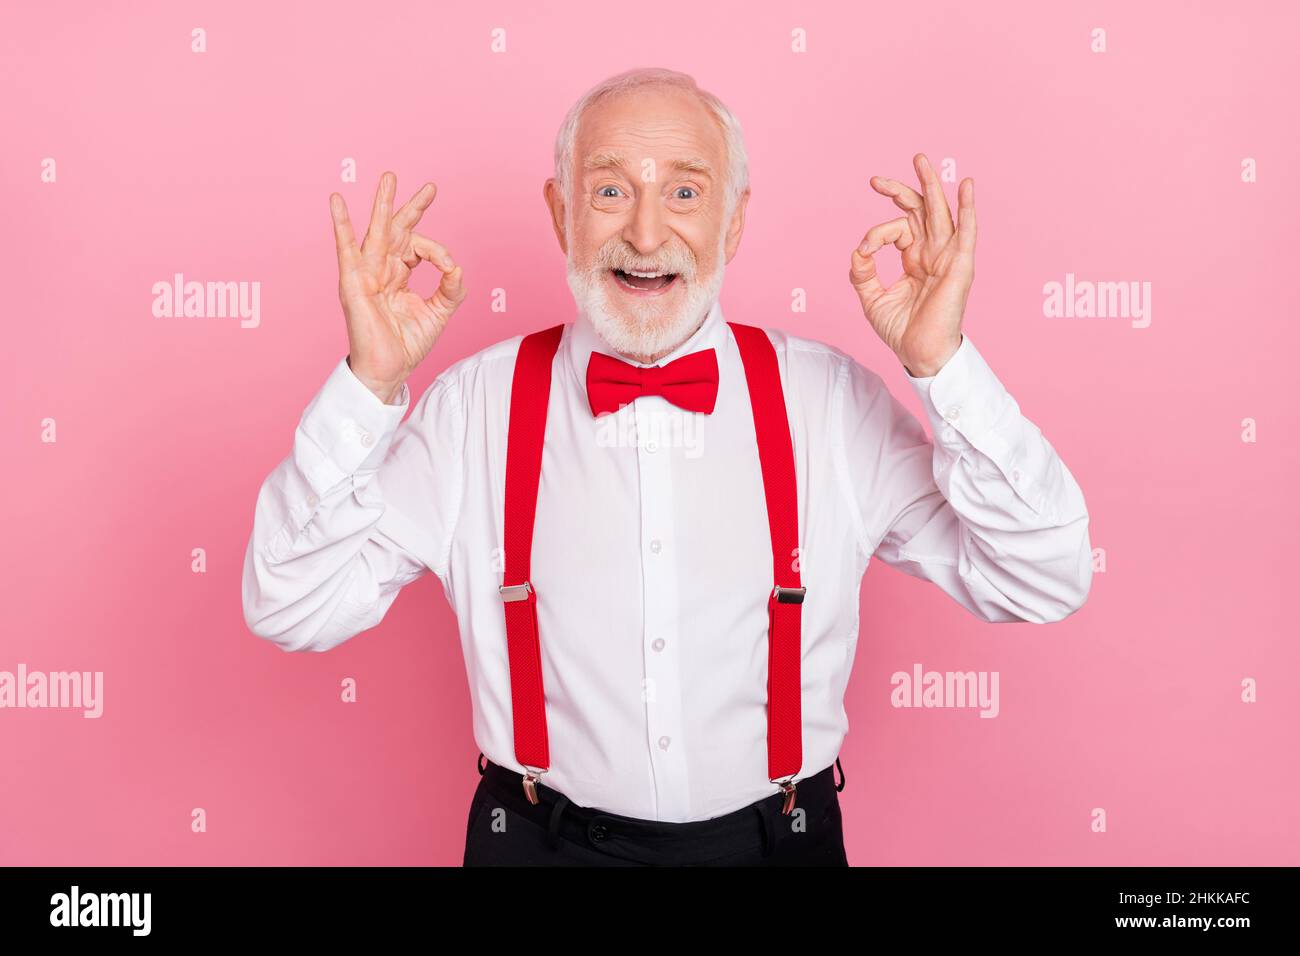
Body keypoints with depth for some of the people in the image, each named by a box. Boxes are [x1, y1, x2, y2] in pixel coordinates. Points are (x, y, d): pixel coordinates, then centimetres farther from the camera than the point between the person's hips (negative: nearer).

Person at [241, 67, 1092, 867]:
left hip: (776, 837, 1)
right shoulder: (475, 405, -9)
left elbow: (1043, 585, -12)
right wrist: (371, 382, -22)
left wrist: (942, 365, -23)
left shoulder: (832, 399, -9)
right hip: (544, 842, 0)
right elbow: (290, 609, -11)